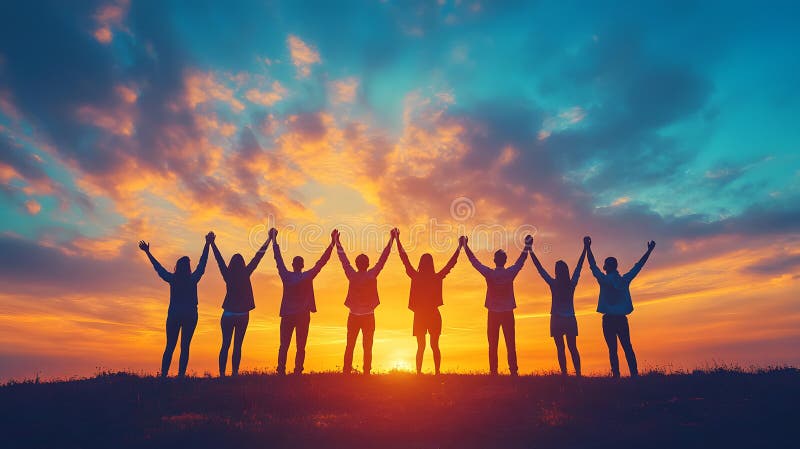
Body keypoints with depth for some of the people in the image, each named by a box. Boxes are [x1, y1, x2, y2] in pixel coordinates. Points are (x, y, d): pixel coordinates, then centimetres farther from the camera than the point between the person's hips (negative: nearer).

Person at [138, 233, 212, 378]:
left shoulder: (173, 279, -1)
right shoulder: (193, 279, -5)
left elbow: (158, 268, 10)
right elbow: (202, 263, 1)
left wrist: (147, 252, 20)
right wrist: (207, 245, 6)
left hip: (174, 315, 2)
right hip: (190, 316, -2)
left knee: (170, 346, 7)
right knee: (185, 347, 2)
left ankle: (163, 374, 1)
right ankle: (181, 375, -3)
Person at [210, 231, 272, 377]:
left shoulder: (228, 275, -5)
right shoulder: (246, 274, -6)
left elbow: (219, 259, 4)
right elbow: (258, 257, -1)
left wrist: (212, 243, 14)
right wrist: (269, 239, 4)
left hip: (228, 315, 1)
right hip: (243, 315, -1)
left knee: (225, 345, 4)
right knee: (237, 346, 4)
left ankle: (222, 373, 0)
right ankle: (234, 372, -1)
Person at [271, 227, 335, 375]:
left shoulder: (286, 276, -1)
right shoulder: (308, 277, -6)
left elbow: (278, 259, 9)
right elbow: (322, 261, -6)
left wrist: (274, 239, 18)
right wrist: (332, 242, -5)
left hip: (287, 316, 2)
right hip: (303, 316, -2)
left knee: (284, 346, 5)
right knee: (300, 347, 2)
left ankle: (281, 371, -4)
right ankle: (298, 372, -5)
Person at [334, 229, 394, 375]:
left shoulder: (352, 276, -4)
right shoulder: (372, 275, -8)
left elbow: (343, 259, 5)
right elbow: (383, 258, -4)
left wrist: (337, 241, 14)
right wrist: (392, 239, 1)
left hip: (354, 316, 1)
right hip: (368, 316, -1)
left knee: (350, 346, 6)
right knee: (367, 347, 4)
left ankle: (346, 372, 4)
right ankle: (366, 373, 2)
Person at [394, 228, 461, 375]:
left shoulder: (416, 277, -7)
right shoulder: (437, 278, -7)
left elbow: (404, 259, -2)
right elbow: (451, 262, 2)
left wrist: (397, 239, 5)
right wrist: (460, 246, 11)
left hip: (419, 316, 0)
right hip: (434, 315, 0)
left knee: (421, 347, 8)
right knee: (434, 346, 9)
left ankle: (419, 373, 5)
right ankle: (437, 372, 5)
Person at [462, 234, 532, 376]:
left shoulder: (489, 273, -8)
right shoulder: (510, 273, -4)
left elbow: (474, 261, 2)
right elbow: (521, 261, 12)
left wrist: (465, 246, 12)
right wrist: (527, 246, 25)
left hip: (493, 314, -1)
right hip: (508, 313, 1)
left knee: (493, 345, 3)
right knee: (510, 344, 3)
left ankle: (493, 372, 1)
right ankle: (513, 371, 0)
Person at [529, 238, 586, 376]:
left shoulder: (553, 284, -8)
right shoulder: (572, 284, -1)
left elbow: (539, 268, -5)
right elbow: (579, 266, 9)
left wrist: (530, 250, -1)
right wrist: (585, 248, 18)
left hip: (557, 320, -3)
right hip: (570, 320, 3)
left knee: (560, 349, -1)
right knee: (573, 348, 9)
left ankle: (564, 374, -4)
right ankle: (578, 373, 5)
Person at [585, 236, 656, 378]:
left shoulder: (604, 280, -7)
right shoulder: (625, 280, 3)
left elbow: (593, 266, -4)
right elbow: (638, 266, 12)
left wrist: (588, 248, -2)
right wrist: (649, 251, 20)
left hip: (609, 319, -3)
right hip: (622, 319, 3)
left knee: (613, 350, -1)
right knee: (628, 348, 6)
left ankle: (616, 376, -4)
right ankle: (634, 374, 0)